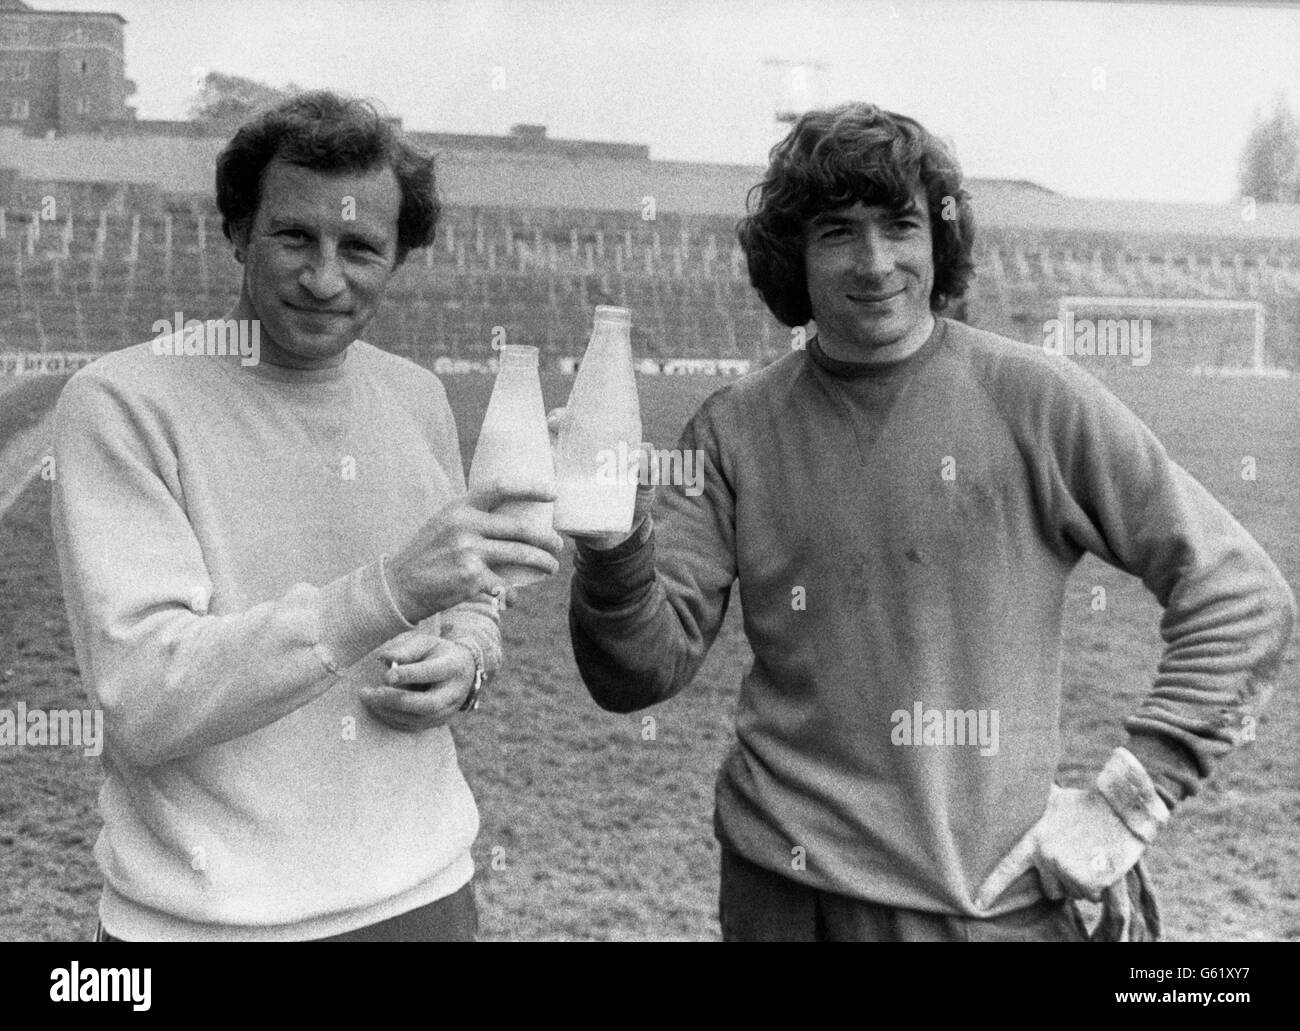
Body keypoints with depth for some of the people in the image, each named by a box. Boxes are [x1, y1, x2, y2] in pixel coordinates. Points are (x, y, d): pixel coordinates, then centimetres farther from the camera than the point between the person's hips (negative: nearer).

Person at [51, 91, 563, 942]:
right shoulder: (120, 405, -13)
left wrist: (467, 657, -9)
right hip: (205, 914, -4)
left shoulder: (420, 399, 2)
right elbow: (144, 704, -21)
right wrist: (389, 590, -32)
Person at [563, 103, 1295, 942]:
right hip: (777, 888, 2)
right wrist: (612, 546, -24)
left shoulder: (1035, 401, -9)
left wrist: (1128, 802, -8)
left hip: (987, 895, -2)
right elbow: (643, 673, -5)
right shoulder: (735, 430, -3)